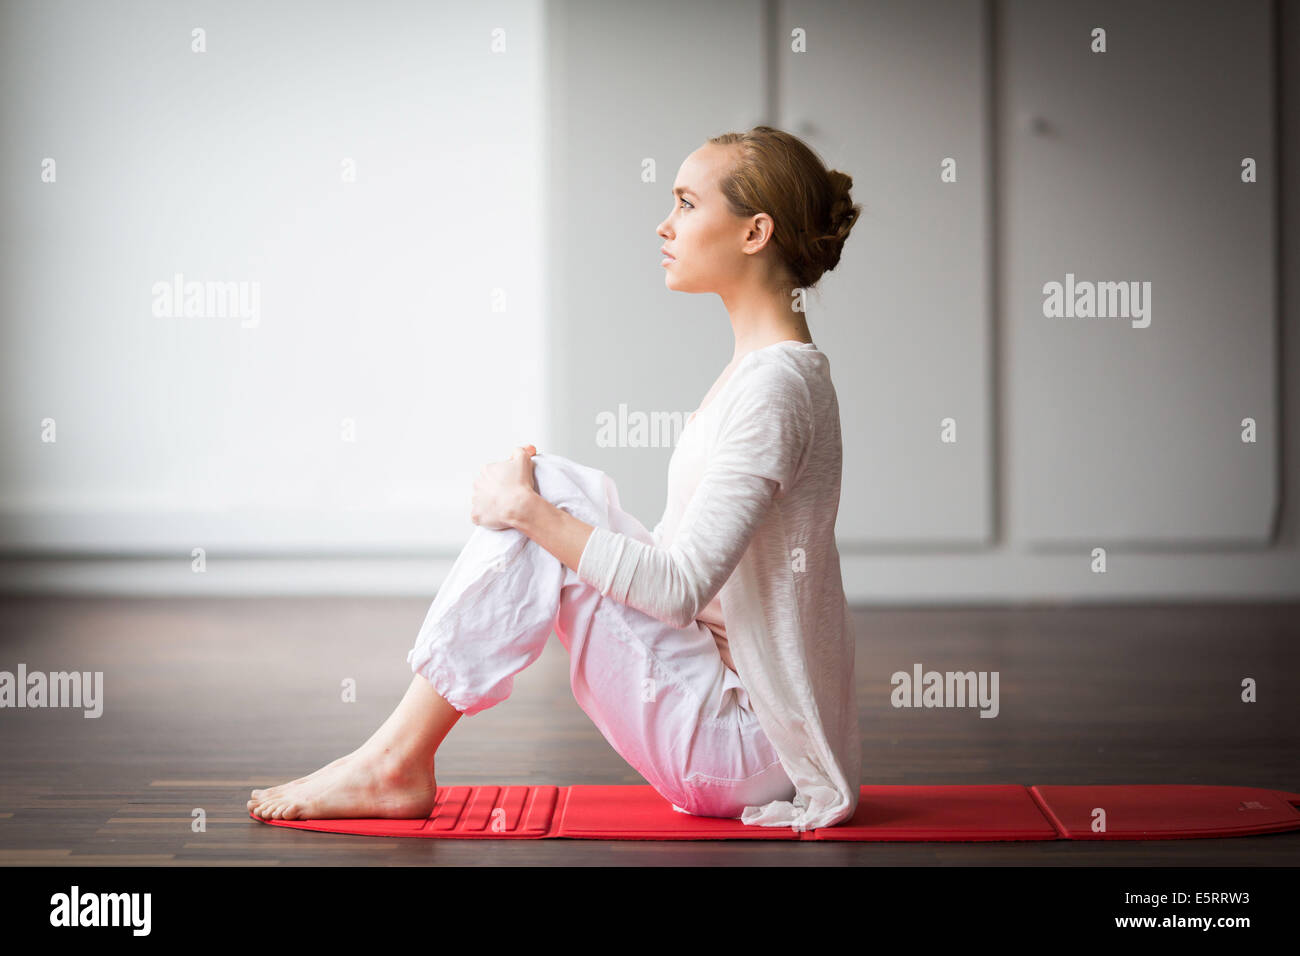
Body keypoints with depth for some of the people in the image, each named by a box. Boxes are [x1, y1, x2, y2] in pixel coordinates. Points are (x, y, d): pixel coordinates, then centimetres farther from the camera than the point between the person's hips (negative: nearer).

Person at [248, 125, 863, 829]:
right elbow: (688, 561, 20)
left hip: (742, 741, -10)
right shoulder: (761, 368, 12)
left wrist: (529, 510, -18)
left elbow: (681, 588, -24)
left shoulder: (776, 382, -18)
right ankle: (398, 751, 3)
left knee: (544, 497, -14)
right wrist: (534, 503, 15)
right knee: (561, 494, 6)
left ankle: (395, 766, -7)